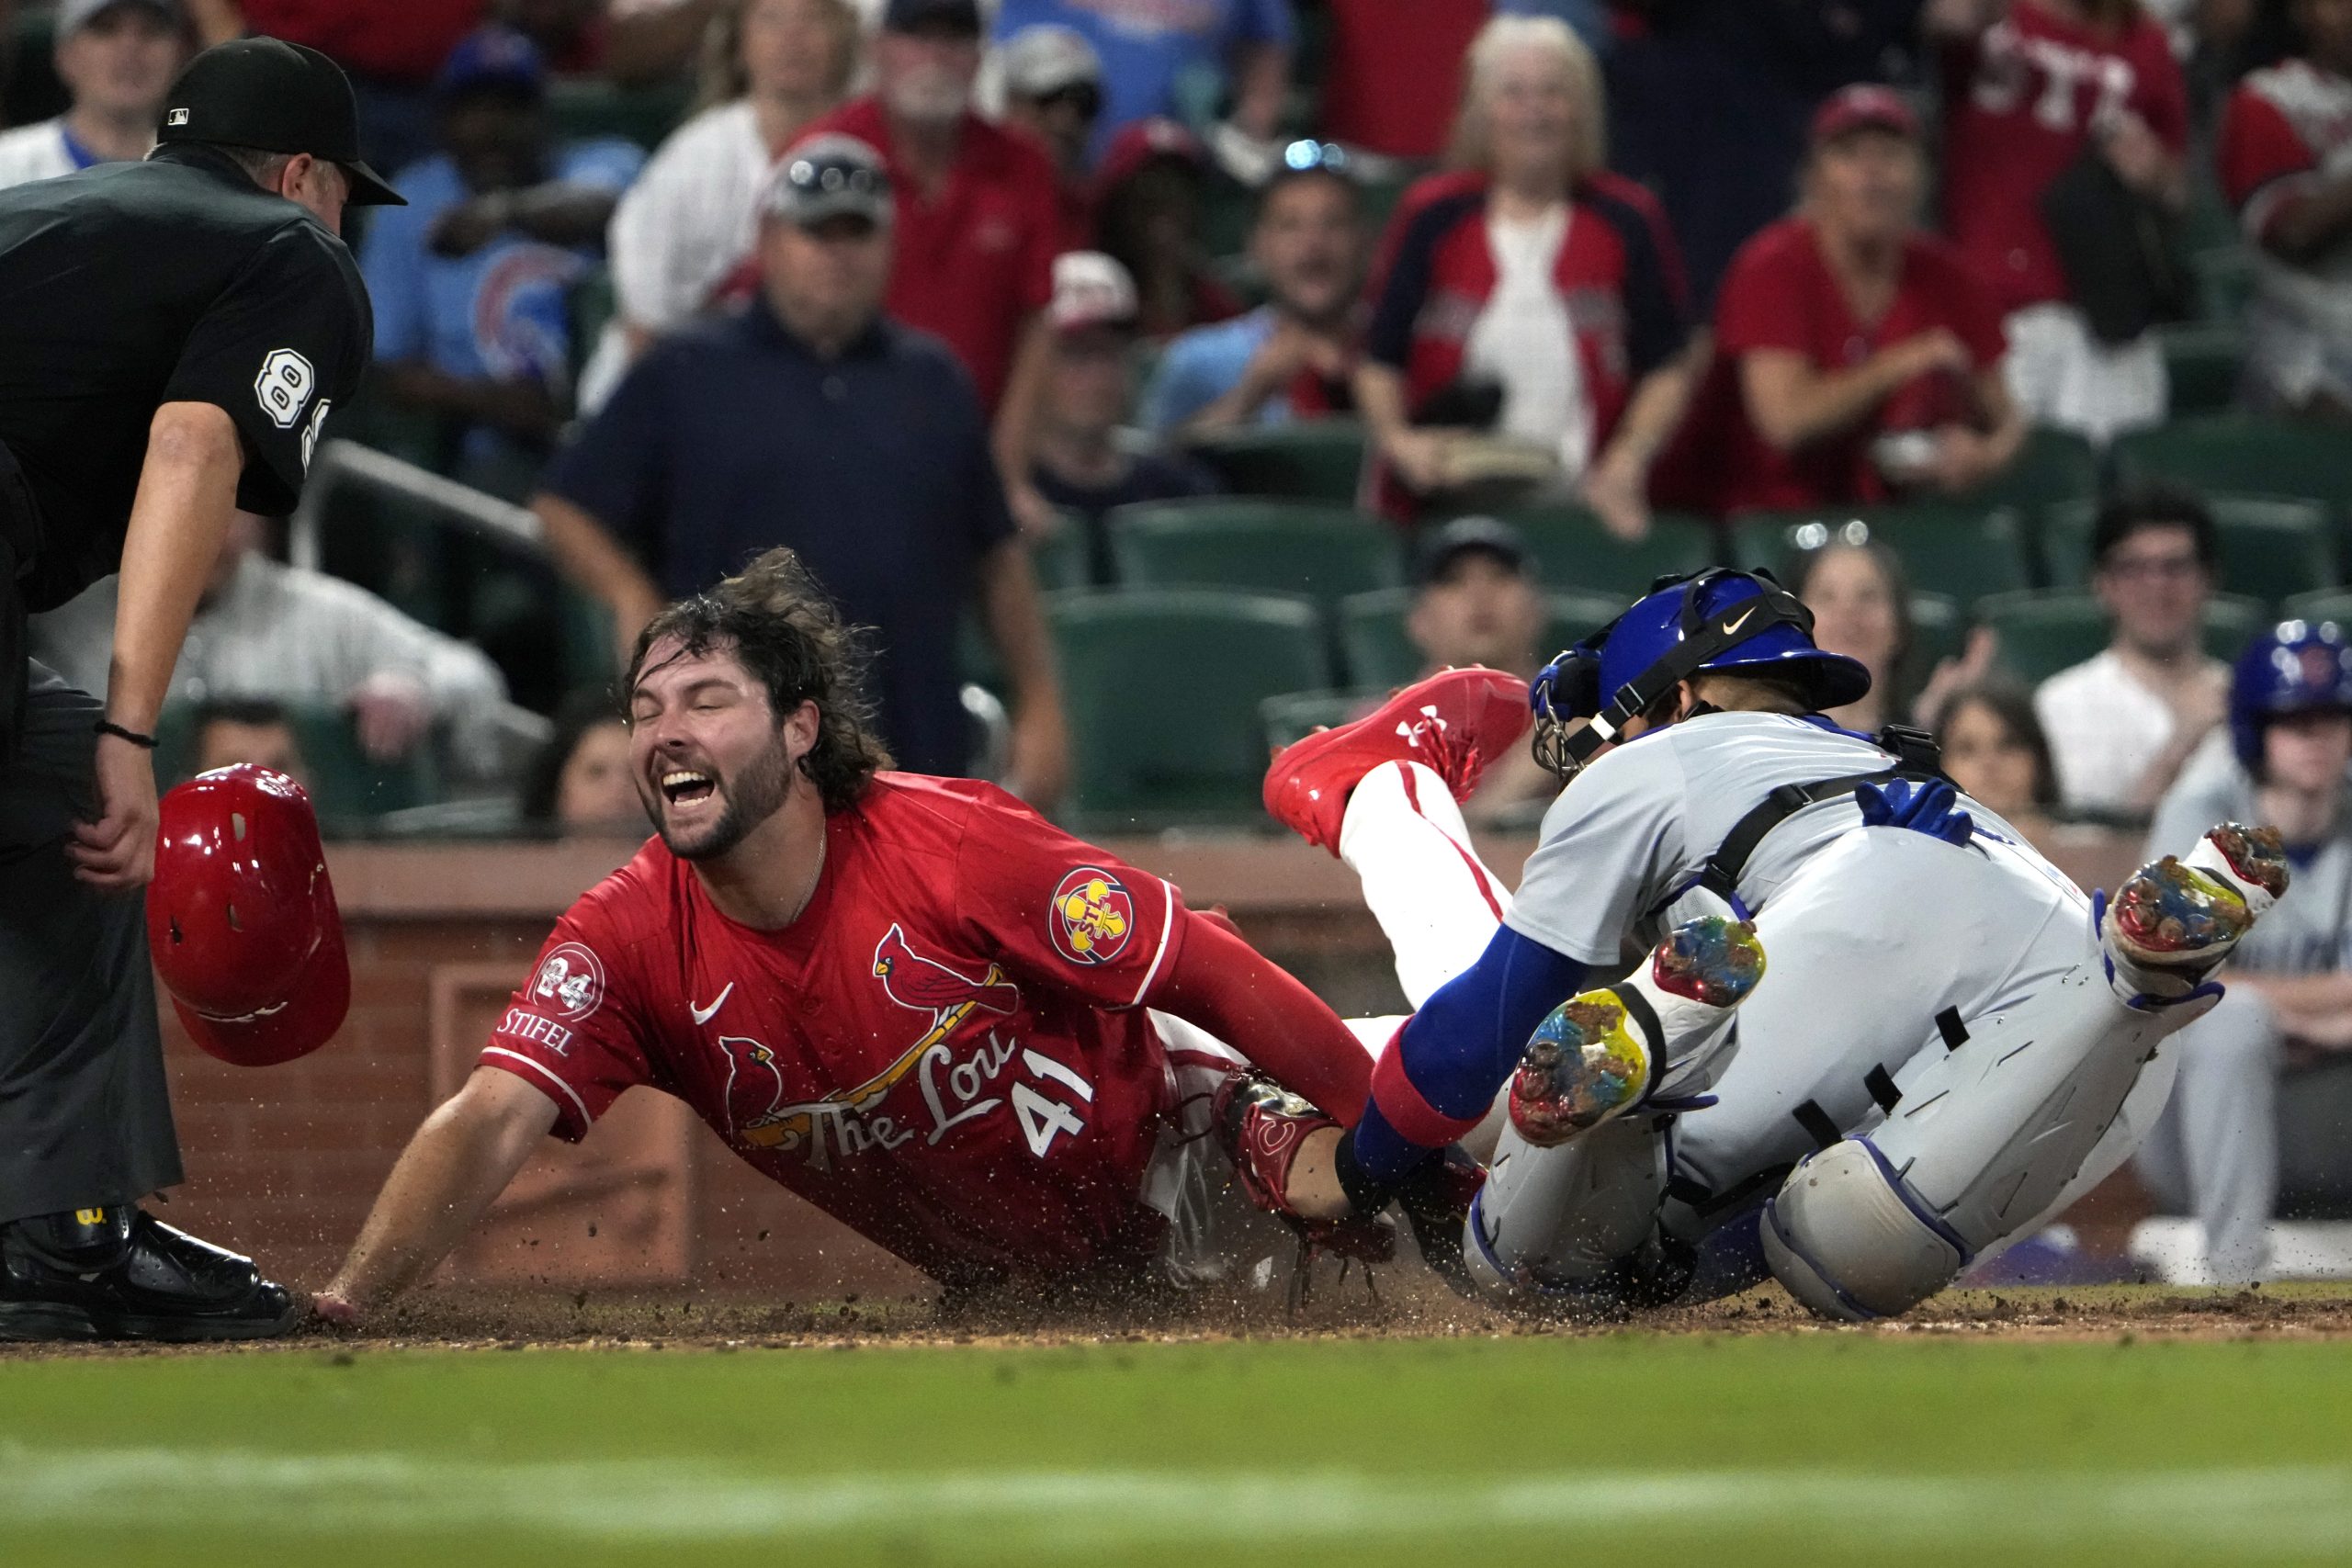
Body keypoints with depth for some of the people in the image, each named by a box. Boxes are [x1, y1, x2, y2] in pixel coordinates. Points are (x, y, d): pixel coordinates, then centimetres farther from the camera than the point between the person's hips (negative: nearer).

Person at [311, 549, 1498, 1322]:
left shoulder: (952, 845, -26)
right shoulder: (627, 941, -16)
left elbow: (1210, 974, -21)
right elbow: (489, 1126, -28)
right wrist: (339, 1308, -44)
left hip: (1168, 1135, -4)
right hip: (1006, 1283, 4)